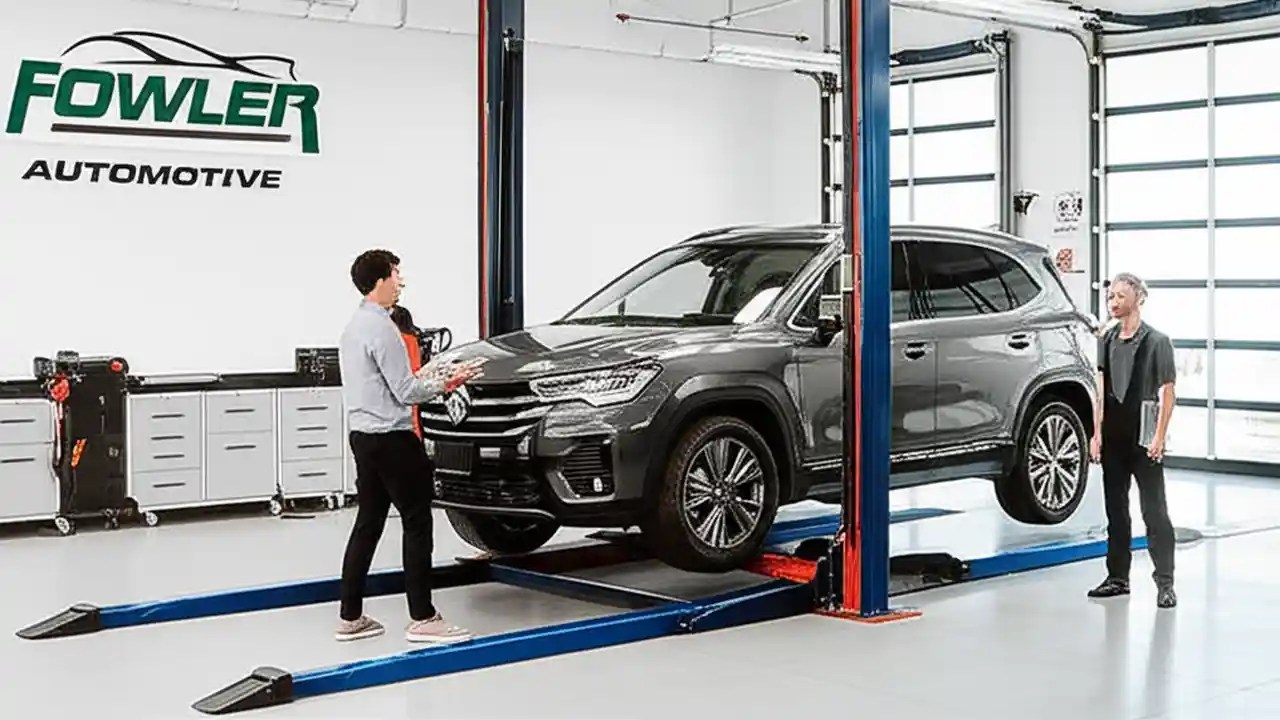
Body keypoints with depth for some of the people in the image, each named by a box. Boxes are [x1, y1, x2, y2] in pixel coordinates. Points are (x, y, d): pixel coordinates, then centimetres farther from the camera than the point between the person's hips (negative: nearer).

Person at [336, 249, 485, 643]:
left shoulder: (354, 326, 14)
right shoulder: (382, 328, -16)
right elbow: (405, 393, -17)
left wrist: (423, 375, 14)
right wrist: (445, 383, -5)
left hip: (364, 436, 10)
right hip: (391, 438, -10)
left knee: (368, 524, 11)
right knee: (417, 522, -4)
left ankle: (350, 616, 14)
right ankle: (422, 618, -4)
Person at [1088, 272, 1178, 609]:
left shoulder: (1156, 341, -6)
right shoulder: (1107, 340, 10)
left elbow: (1167, 393, -7)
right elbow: (1102, 390, 12)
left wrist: (1159, 437, -13)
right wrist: (1097, 433, 6)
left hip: (1143, 439, -6)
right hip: (1113, 438, 6)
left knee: (1154, 511, -3)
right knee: (1116, 509, 11)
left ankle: (1165, 583, 0)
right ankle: (1118, 577, 20)